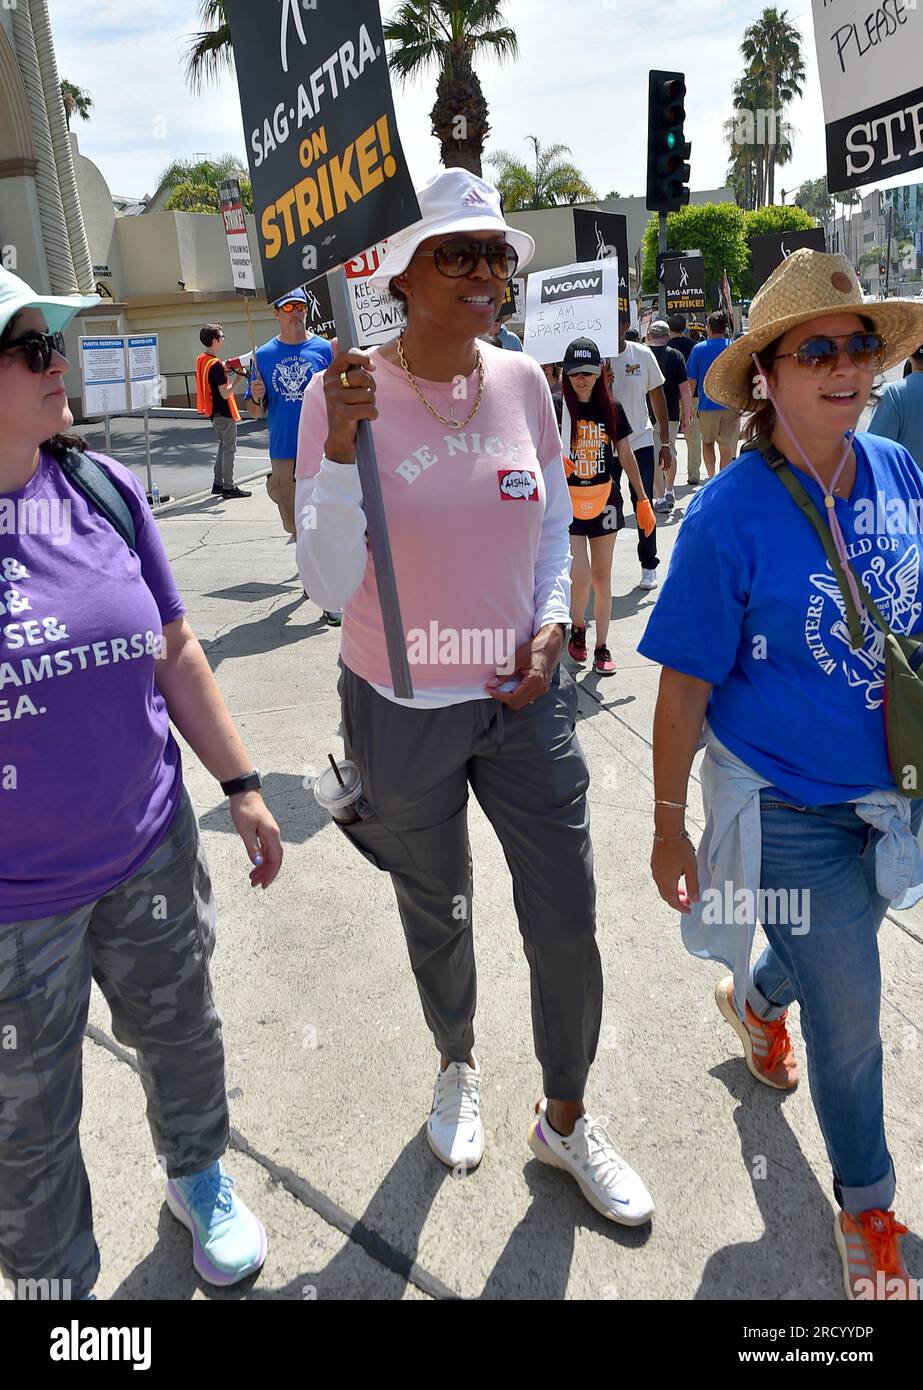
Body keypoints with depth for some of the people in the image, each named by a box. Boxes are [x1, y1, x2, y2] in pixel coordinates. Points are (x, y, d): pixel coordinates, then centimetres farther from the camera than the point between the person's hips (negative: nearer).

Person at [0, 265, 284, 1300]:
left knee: (180, 1033, 24)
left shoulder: (102, 487, -3)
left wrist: (241, 786, 7)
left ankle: (197, 1175, 56)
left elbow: (175, 651, 5)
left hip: (150, 854, 4)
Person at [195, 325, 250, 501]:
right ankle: (228, 488, 3)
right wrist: (238, 378, -16)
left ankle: (218, 484, 21)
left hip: (214, 412, 9)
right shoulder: (216, 364, -21)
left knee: (223, 446, 19)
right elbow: (225, 393, -22)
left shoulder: (201, 359, 6)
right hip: (225, 412, -9)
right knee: (229, 449, -1)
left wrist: (225, 370, 8)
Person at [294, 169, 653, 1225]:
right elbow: (330, 584, -16)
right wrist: (344, 445, -28)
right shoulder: (342, 394, -12)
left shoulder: (524, 382, -1)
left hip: (524, 701, 3)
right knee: (435, 918, 18)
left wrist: (550, 623, -4)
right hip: (401, 713, -2)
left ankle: (565, 1120, 36)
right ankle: (457, 1066, 50)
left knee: (567, 924, 8)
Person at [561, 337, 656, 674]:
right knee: (579, 576, -12)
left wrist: (643, 500, 8)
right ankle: (577, 627, 19)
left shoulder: (611, 409, 4)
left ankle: (601, 647, 17)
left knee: (601, 576, 8)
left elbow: (626, 456, 10)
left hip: (604, 500, 3)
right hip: (568, 501, -3)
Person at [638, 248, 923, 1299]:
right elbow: (685, 687, -16)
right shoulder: (730, 515, -21)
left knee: (823, 954, 28)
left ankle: (754, 997, 64)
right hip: (787, 805, -5)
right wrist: (668, 826, -10)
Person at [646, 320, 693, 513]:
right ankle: (669, 493, 30)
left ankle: (660, 499, -2)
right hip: (671, 414, 2)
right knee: (670, 453, 20)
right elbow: (684, 388, -2)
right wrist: (687, 414, 6)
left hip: (647, 415, -2)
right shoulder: (676, 356, -1)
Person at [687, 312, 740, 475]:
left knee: (707, 442, 17)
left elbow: (692, 380, 0)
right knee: (726, 448, 4)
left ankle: (711, 477, 3)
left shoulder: (699, 348, -1)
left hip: (707, 405, 0)